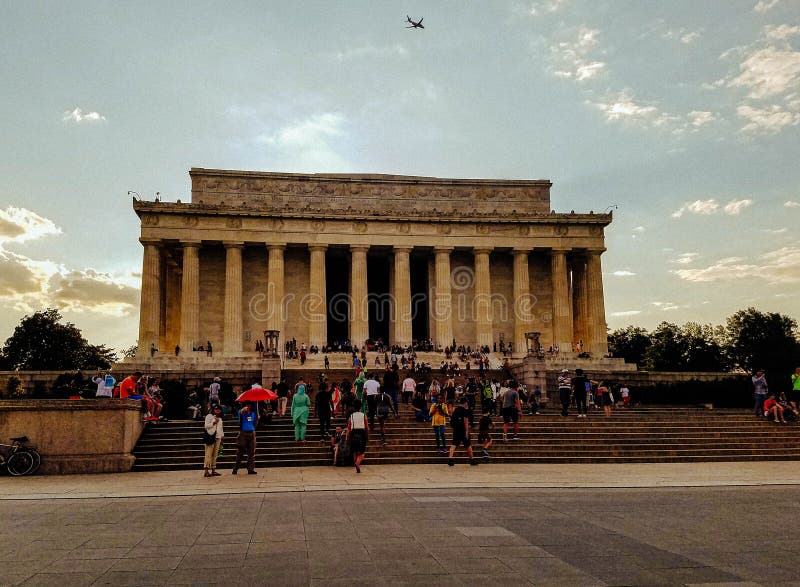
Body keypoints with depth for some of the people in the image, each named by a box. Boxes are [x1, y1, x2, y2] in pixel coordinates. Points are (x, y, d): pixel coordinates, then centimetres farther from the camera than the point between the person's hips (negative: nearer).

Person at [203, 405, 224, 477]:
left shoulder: (220, 418, 21)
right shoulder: (209, 416, 2)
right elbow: (206, 426, -7)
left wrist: (222, 438, 22)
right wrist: (214, 423, -16)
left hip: (218, 437, 6)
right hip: (211, 437, -6)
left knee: (215, 455, 4)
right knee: (209, 454, -11)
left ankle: (213, 470, 6)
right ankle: (206, 471, -13)